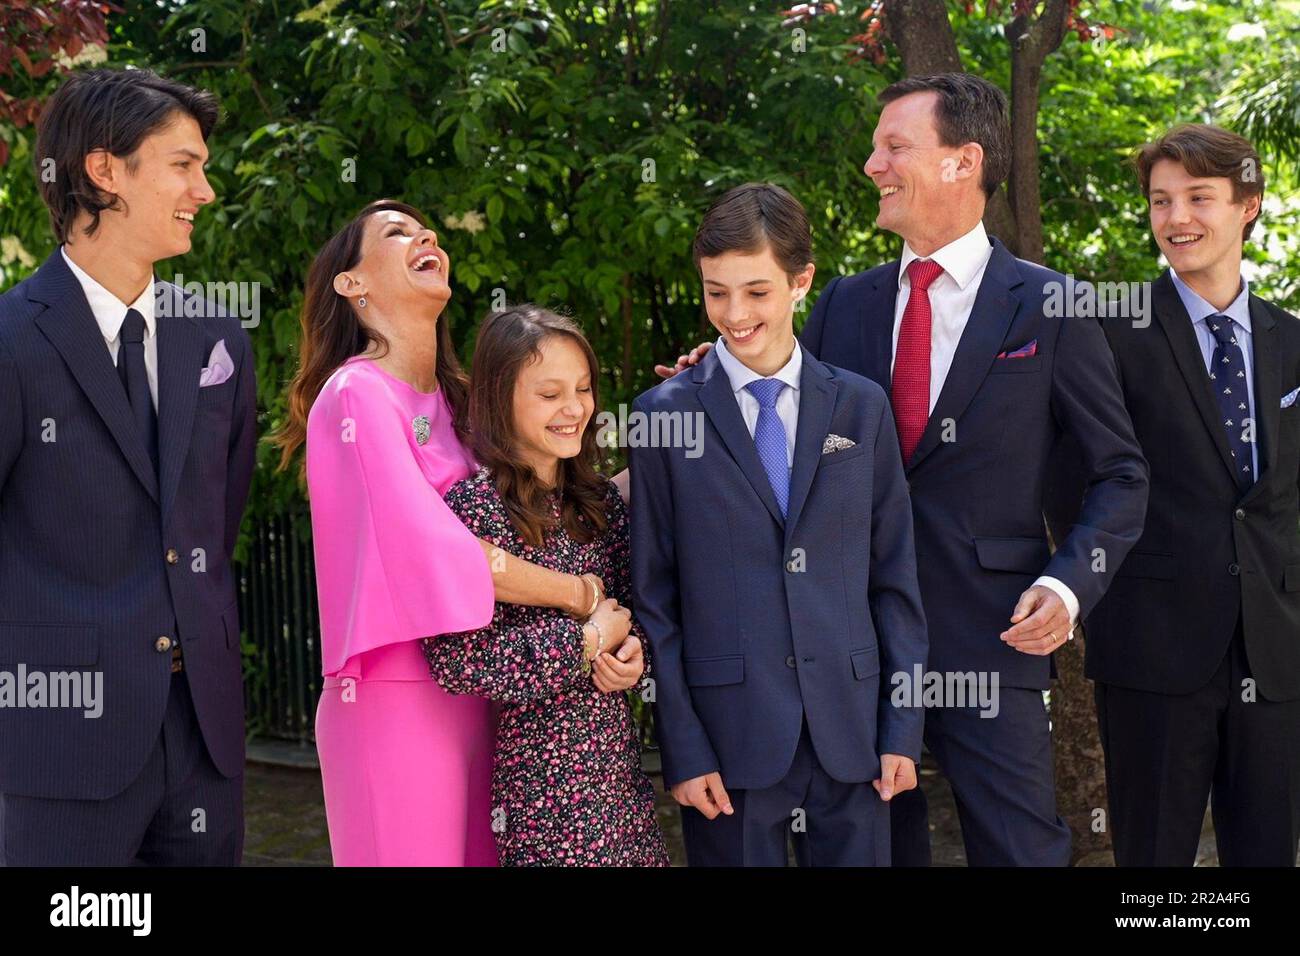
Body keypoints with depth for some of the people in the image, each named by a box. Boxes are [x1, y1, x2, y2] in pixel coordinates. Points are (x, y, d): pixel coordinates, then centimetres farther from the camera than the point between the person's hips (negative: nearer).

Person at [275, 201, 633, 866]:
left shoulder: (453, 399, 15)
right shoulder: (356, 394, -10)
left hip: (475, 697, 7)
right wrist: (584, 595, -13)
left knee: (480, 853, 10)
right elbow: (435, 545, -20)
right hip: (396, 700, -7)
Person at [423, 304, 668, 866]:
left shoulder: (600, 499, 7)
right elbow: (455, 662, -16)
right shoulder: (475, 504, -12)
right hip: (542, 775, -6)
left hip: (617, 759, 6)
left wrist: (633, 656, -5)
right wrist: (585, 641, -14)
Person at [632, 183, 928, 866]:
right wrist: (681, 746, -5)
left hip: (848, 730, 2)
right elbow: (652, 592, -1)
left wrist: (903, 728, 2)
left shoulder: (862, 407, 6)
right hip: (729, 735, -2)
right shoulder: (663, 417, -1)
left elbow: (894, 574, 6)